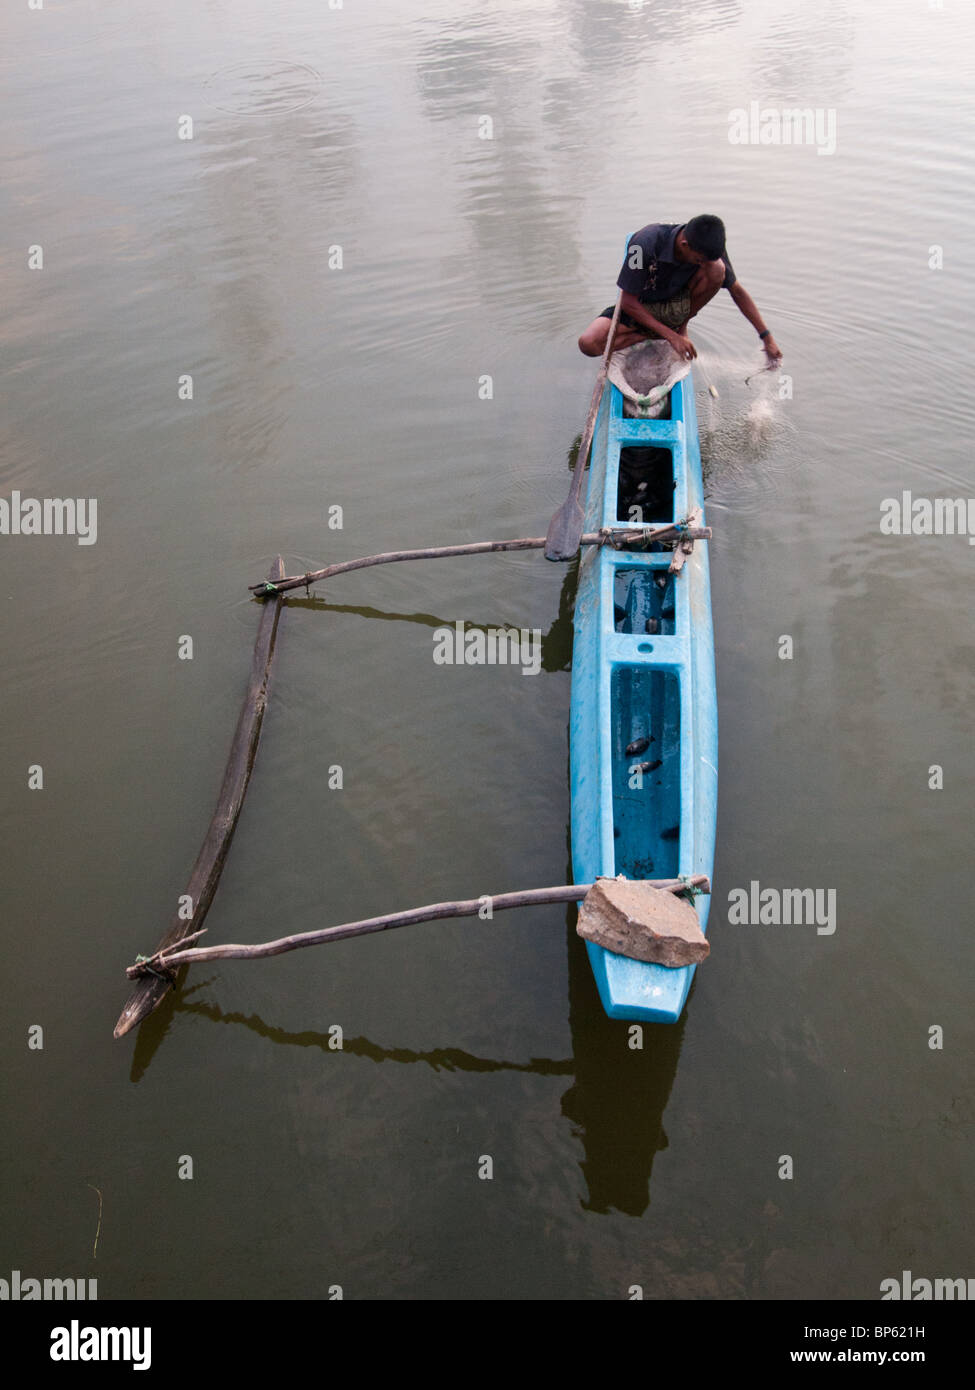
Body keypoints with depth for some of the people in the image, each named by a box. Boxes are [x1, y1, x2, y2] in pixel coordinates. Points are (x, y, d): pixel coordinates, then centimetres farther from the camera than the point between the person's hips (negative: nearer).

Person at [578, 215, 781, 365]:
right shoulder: (646, 243, -32)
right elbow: (628, 302, -24)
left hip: (675, 305, 3)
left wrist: (766, 336, -8)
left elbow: (737, 291, -7)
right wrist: (670, 336, -26)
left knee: (717, 269, -26)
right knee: (588, 344, -31)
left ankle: (682, 325, -5)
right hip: (638, 308, -3)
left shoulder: (708, 248, -19)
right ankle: (650, 335, -9)